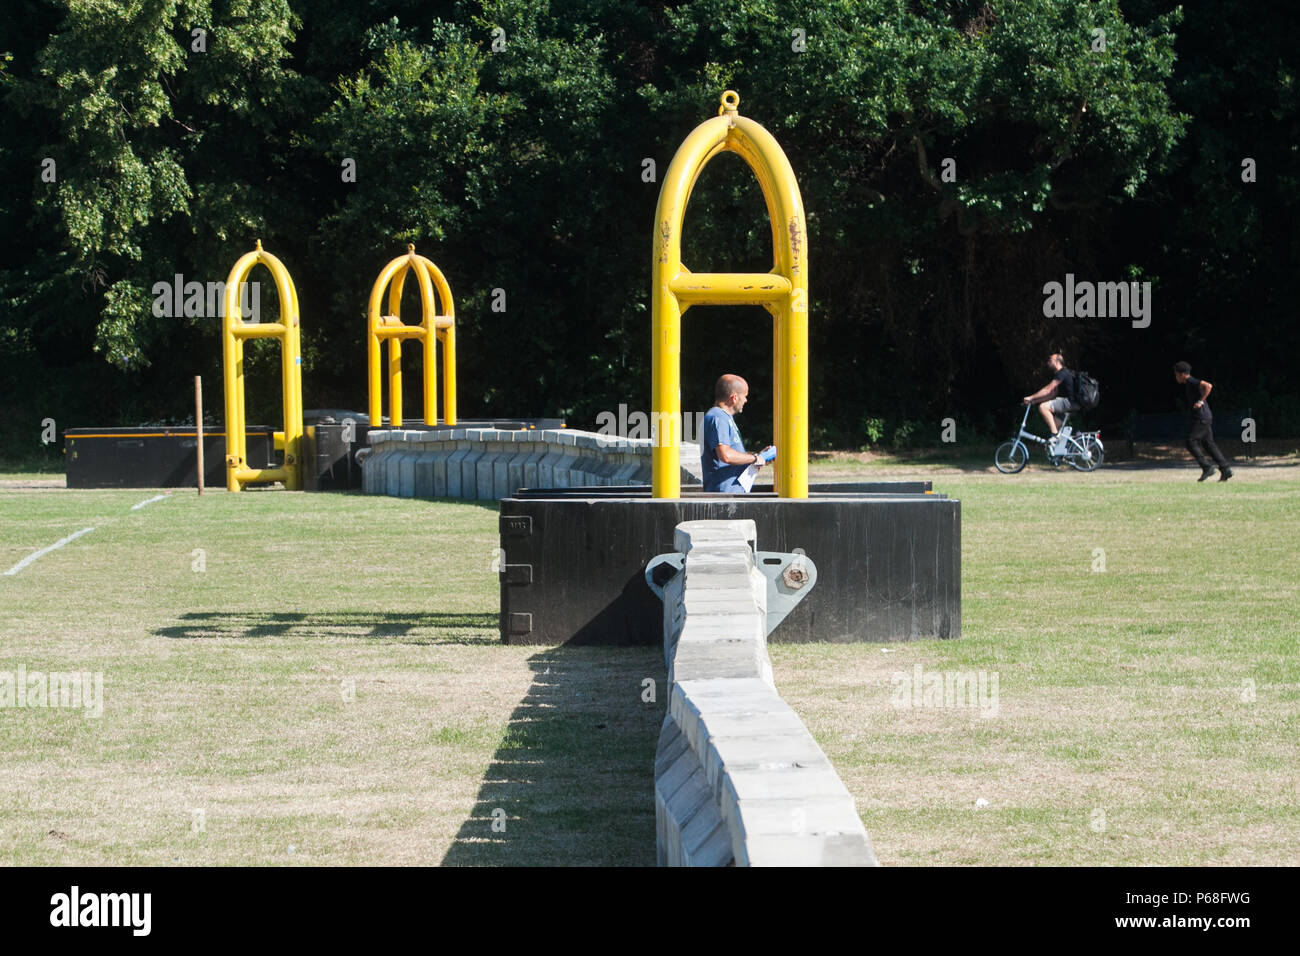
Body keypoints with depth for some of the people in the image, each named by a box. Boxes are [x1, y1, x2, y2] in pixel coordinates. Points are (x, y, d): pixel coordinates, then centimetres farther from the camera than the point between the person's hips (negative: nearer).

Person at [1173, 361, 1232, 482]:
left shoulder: (1192, 382, -12)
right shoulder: (1187, 385, 19)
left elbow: (1208, 386, -26)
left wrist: (1200, 401, -24)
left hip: (1201, 418, -10)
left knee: (1191, 442, -9)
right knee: (1209, 443, 9)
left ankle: (1207, 467, -11)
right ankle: (1225, 469, 5)